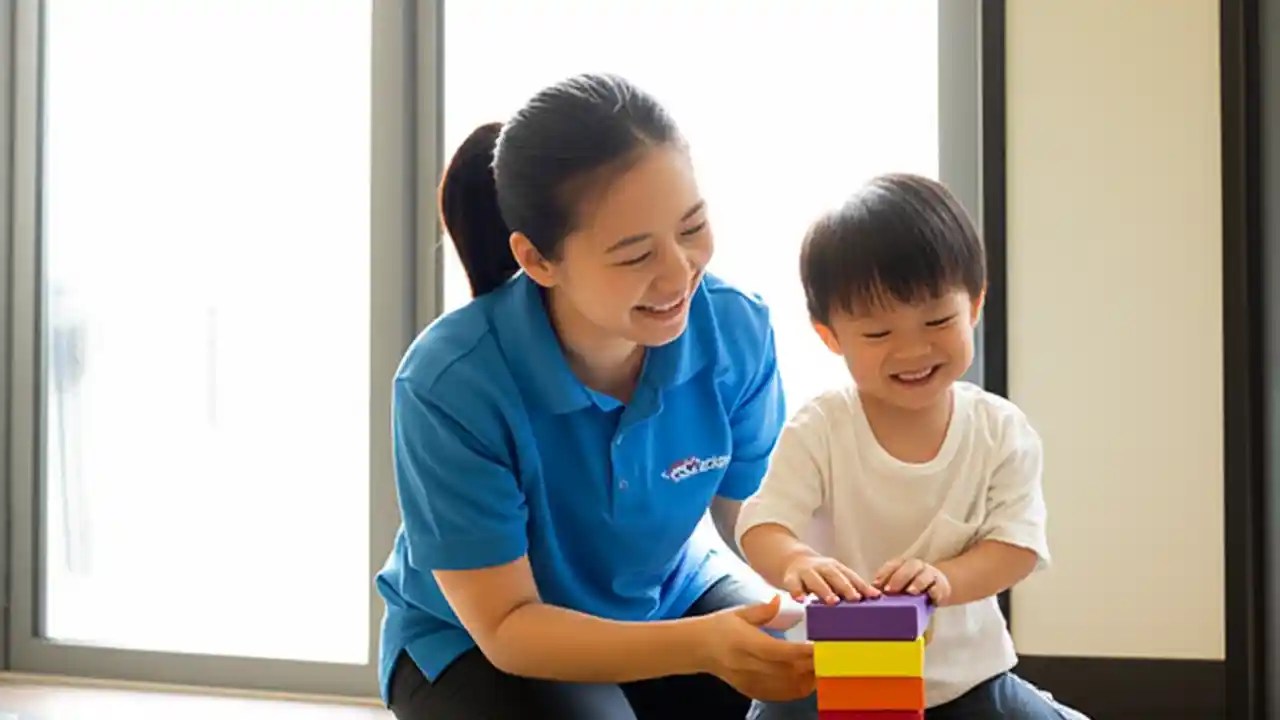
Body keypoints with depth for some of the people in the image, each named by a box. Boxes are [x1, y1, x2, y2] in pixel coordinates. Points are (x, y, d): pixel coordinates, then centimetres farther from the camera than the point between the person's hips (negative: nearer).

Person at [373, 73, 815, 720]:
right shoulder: (449, 384, -30)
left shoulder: (736, 331, -19)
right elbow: (506, 626, -25)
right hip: (474, 641, -3)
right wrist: (701, 645, -39)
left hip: (669, 602, 3)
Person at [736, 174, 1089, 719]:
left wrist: (943, 579, -32)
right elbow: (762, 526, -18)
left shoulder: (1002, 432, -6)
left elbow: (1016, 545, -10)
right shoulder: (819, 431, -11)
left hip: (965, 675, 2)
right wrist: (798, 564, -44)